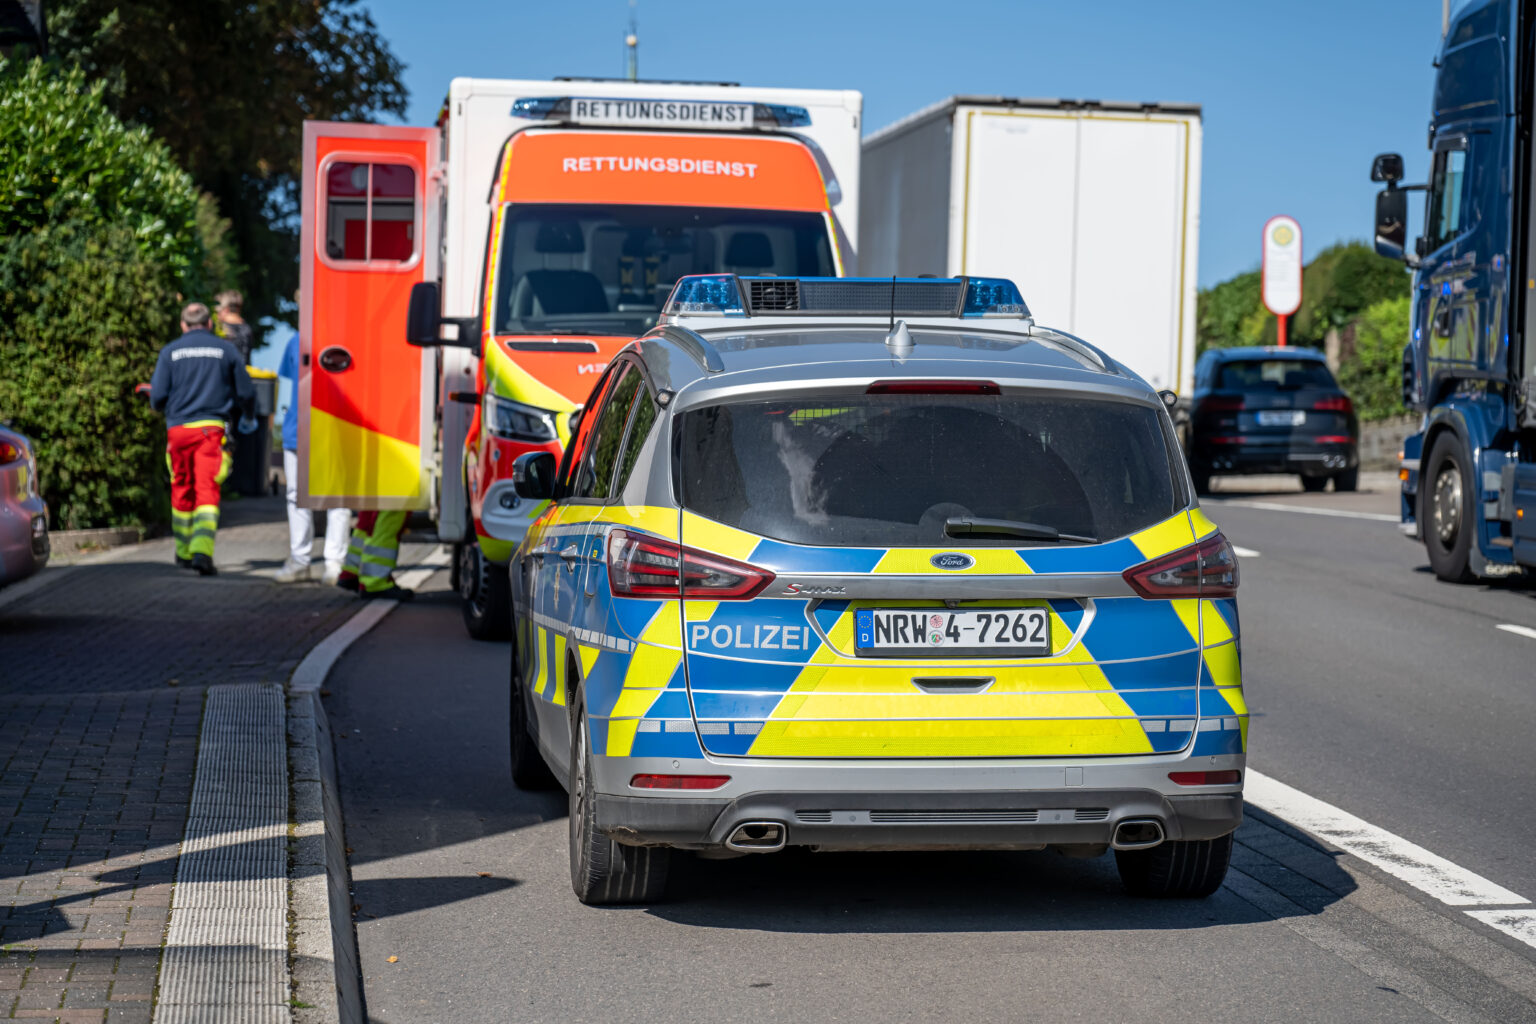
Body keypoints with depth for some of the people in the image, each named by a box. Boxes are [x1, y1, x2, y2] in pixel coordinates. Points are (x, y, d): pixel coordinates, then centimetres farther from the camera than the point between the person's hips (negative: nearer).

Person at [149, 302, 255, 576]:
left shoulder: (170, 352, 5)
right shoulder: (225, 349, 5)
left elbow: (158, 396, 0)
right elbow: (246, 392, 9)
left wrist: (159, 408, 25)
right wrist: (248, 419, 29)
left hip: (178, 428, 1)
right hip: (211, 429, -1)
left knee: (182, 491, 16)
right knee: (207, 491, -7)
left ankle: (184, 553, 26)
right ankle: (202, 551, -25)